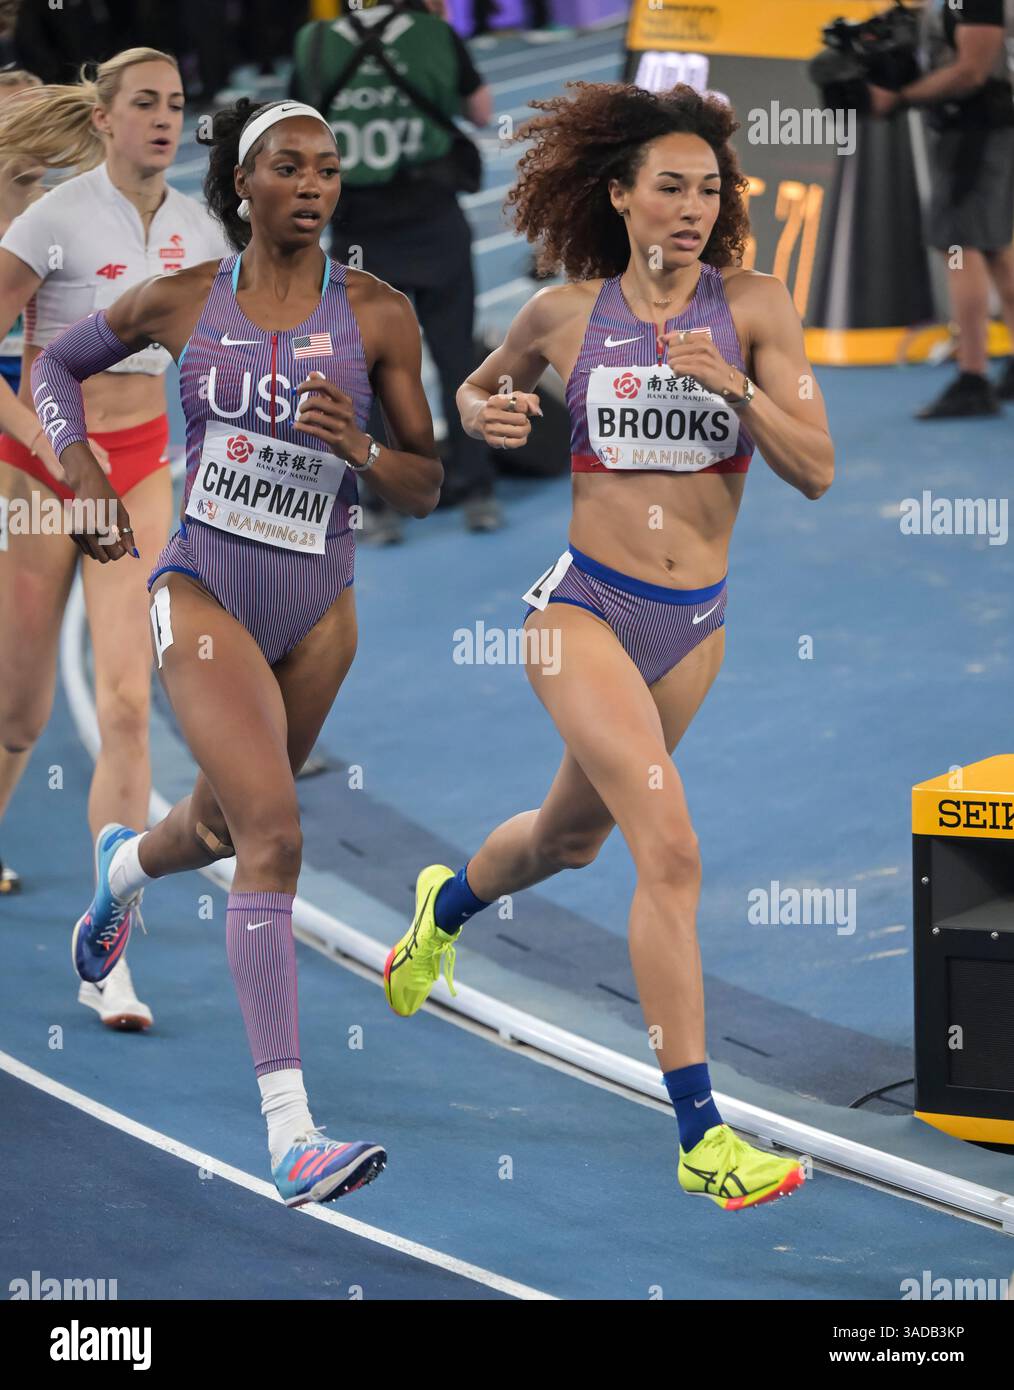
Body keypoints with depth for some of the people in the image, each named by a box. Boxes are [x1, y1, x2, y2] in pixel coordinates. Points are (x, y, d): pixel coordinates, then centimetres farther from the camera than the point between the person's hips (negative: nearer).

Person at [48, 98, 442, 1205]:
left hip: (319, 605, 3)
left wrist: (359, 447, -20)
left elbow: (425, 490, 0)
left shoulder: (377, 314, -3)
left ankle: (124, 863, 64)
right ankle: (290, 1136, -27)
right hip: (203, 591, -3)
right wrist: (79, 464, -2)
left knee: (225, 826, 23)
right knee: (275, 832, -21)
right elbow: (54, 363, 15)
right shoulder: (181, 301, -3)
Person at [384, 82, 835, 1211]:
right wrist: (485, 416, -5)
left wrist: (733, 388, -23)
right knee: (669, 845, -20)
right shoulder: (565, 313, -3)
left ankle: (446, 903, 60)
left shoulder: (753, 305, -4)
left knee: (570, 836, 24)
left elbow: (816, 471, -8)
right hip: (584, 609, -4)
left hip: (695, 624, 4)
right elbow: (477, 386, 18)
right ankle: (700, 1136, -19)